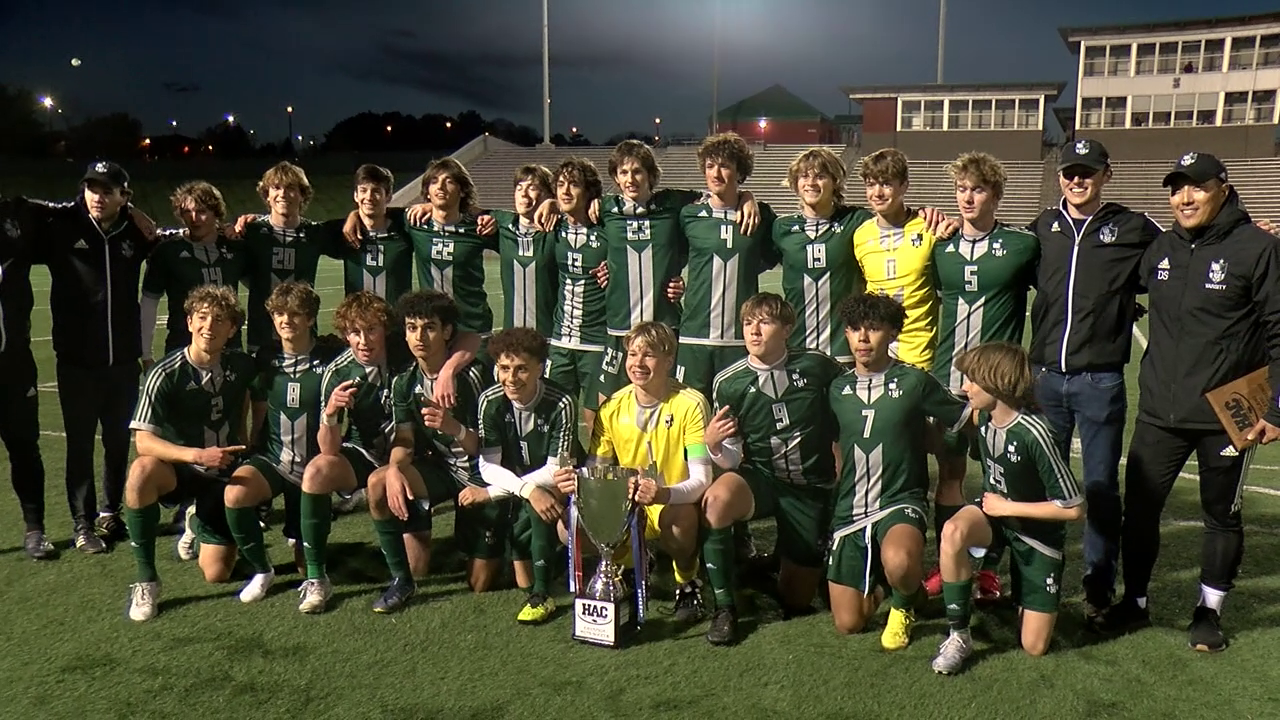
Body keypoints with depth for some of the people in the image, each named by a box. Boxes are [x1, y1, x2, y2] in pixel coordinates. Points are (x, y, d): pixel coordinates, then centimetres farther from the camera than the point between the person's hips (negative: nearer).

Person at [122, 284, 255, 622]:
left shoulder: (241, 366, -6)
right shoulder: (165, 375, -19)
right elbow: (143, 441, -25)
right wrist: (197, 455, -37)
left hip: (224, 473, 3)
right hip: (180, 469, -2)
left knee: (216, 574, -6)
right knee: (142, 471, -39)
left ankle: (199, 523, 32)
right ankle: (146, 581, -22)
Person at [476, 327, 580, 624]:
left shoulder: (561, 405, -24)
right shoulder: (490, 402, -14)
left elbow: (555, 470, -24)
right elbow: (488, 466, -17)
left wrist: (490, 492, -28)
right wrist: (528, 490, -38)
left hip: (555, 488, -4)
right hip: (512, 488, 4)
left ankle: (542, 594, -22)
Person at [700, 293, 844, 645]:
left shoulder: (818, 366, -8)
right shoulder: (728, 382, -7)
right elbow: (730, 461, -3)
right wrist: (712, 442, -25)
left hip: (812, 488, 0)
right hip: (759, 478, 0)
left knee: (796, 602, 4)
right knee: (717, 499, -37)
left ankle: (807, 564, 41)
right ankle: (724, 607, -18)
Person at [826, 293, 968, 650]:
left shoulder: (914, 381, -6)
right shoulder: (837, 389, 6)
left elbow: (966, 419, 2)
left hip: (900, 502, -3)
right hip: (850, 510, 4)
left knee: (898, 563, -38)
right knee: (848, 624, 0)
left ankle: (904, 604, -1)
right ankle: (877, 579, 33)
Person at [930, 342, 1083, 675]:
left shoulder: (1033, 433, -31)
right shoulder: (983, 417, -10)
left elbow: (1074, 508, -25)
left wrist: (1007, 507, -20)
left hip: (1037, 531, -4)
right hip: (996, 512, 4)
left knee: (1034, 647, 0)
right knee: (953, 531, -35)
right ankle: (958, 634, -19)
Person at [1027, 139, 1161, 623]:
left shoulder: (1133, 229, 1)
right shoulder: (1041, 230, 9)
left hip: (1100, 381, -2)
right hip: (1045, 377, 3)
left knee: (1100, 488, 6)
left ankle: (1099, 589, 18)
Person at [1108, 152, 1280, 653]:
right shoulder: (1159, 249, 6)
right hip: (1159, 413, 4)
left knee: (1222, 516, 12)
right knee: (1139, 508, 8)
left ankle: (1210, 610, 29)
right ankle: (1134, 601, 25)